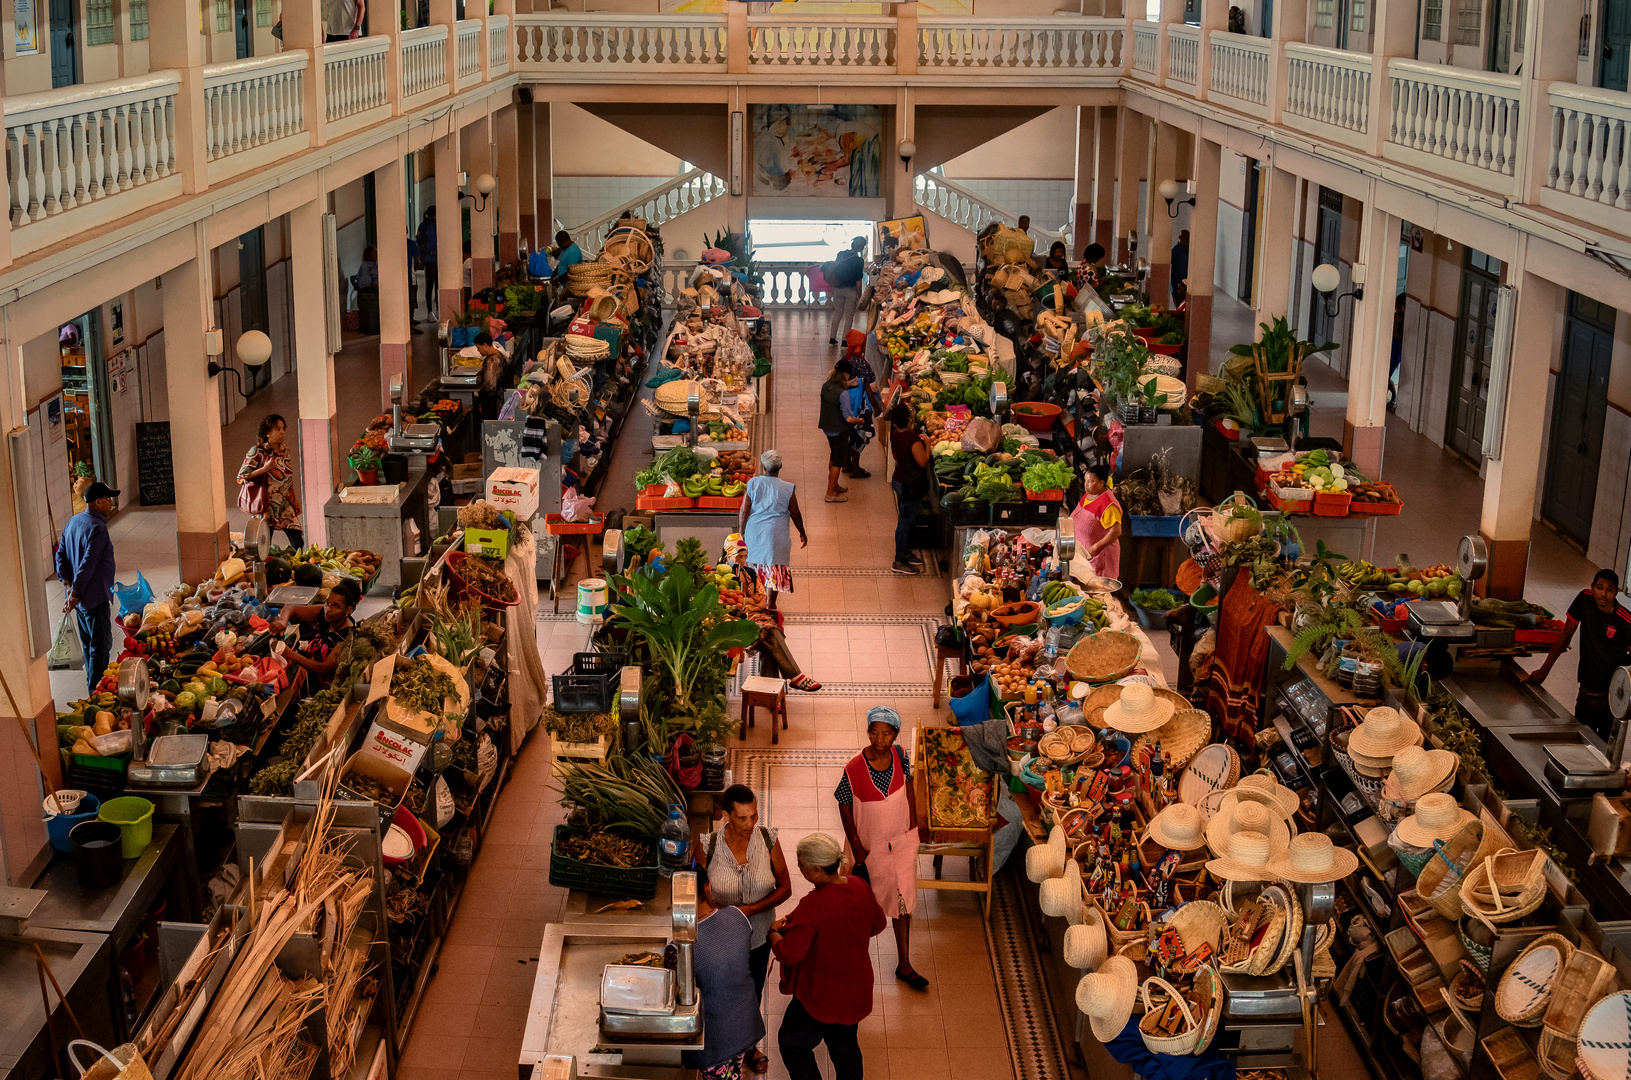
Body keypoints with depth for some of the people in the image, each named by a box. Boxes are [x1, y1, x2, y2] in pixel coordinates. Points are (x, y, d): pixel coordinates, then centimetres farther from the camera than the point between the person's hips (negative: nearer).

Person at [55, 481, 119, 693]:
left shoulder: (74, 521, 8)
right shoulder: (97, 529, -22)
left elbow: (61, 555, 10)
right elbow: (87, 565, -25)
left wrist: (68, 583, 2)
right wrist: (75, 594, -23)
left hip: (80, 596, 9)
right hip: (94, 596, -9)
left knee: (88, 643, 19)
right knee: (101, 645, -2)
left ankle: (92, 684, 30)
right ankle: (96, 690, 0)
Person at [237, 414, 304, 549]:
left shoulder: (284, 450, 8)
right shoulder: (257, 452, -11)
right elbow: (241, 478, -14)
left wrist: (295, 500, 16)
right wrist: (265, 469, -22)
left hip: (286, 505, 6)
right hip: (267, 506, -5)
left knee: (298, 543, 1)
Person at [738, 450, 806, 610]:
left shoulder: (752, 483, -5)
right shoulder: (788, 488, -6)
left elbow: (744, 511, -5)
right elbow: (795, 514, 0)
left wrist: (741, 533, 5)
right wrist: (802, 533, 16)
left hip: (753, 531, 2)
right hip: (776, 534, -2)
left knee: (752, 567, 18)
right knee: (774, 568, 6)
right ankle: (770, 605, 9)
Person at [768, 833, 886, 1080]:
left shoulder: (813, 905, -31)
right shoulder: (860, 886, -9)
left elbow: (789, 954, -26)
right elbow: (877, 925, 7)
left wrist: (774, 932, -8)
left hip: (822, 997, -7)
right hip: (857, 989, 7)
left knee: (793, 1044, 15)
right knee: (845, 1043, 26)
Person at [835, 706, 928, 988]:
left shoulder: (899, 756, -13)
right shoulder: (854, 769, -25)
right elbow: (845, 806, -14)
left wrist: (914, 825, 6)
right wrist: (856, 846, -11)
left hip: (901, 839, 3)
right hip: (870, 844, -3)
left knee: (903, 899, 9)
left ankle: (904, 965, 20)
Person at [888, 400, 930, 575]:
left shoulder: (895, 435, 0)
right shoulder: (912, 438, -26)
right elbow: (922, 462, -26)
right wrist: (927, 445, -11)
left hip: (899, 480, 9)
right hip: (909, 485, -9)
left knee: (906, 519, 22)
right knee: (905, 521, 1)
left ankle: (906, 552, 36)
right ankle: (899, 562, 9)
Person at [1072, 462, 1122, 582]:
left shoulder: (1108, 505, -24)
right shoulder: (1088, 494, 6)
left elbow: (1116, 532, -27)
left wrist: (1096, 547, -28)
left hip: (1099, 554, -9)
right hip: (1083, 552, 9)